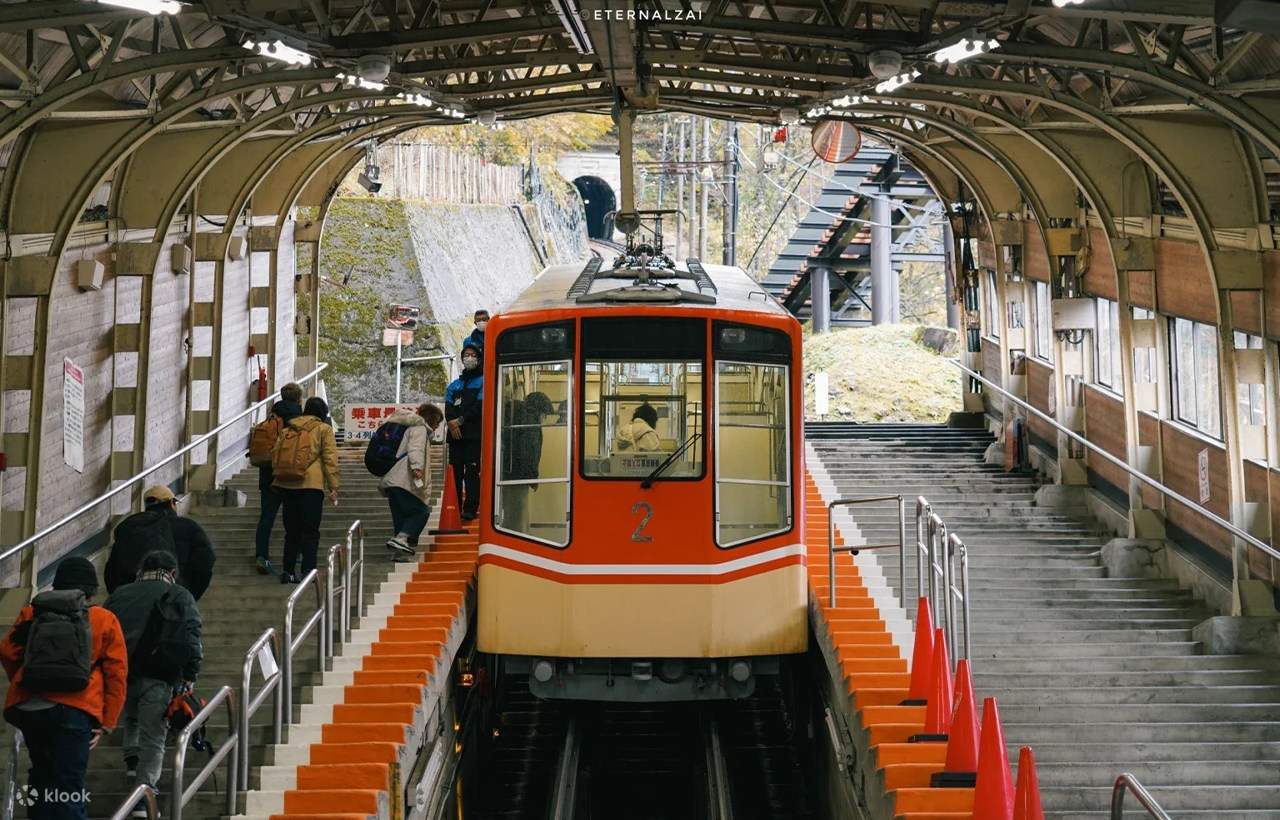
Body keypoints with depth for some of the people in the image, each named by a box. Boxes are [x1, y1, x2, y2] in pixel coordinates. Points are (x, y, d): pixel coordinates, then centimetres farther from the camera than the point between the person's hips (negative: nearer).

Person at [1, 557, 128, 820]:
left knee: (42, 772, 23)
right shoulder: (105, 620, 10)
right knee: (70, 787, -5)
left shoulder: (31, 613, 16)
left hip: (26, 707, 3)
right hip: (74, 709, -3)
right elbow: (116, 674, 6)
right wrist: (106, 723, 7)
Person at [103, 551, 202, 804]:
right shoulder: (179, 597, 5)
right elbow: (190, 639, -7)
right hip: (157, 677, -4)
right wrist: (189, 677, -7)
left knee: (132, 717, 33)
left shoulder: (119, 594, 16)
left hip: (121, 674, 4)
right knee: (153, 740, 0)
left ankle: (132, 760, 17)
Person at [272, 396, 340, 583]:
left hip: (285, 484, 5)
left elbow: (275, 456, 15)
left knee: (291, 530, 13)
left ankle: (288, 571, 11)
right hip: (311, 484, -5)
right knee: (310, 531, 0)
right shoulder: (323, 429, 2)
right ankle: (308, 571, -6)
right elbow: (330, 459, -5)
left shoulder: (287, 429, 16)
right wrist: (334, 486, -4)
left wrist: (278, 477, 23)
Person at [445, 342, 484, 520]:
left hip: (474, 434, -5)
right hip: (455, 435, 5)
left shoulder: (482, 382, 5)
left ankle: (471, 508, -14)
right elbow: (448, 408, 9)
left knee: (472, 471, -11)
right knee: (455, 471, 4)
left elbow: (480, 406, -8)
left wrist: (460, 420, -12)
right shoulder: (454, 385, 21)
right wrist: (451, 423, -12)